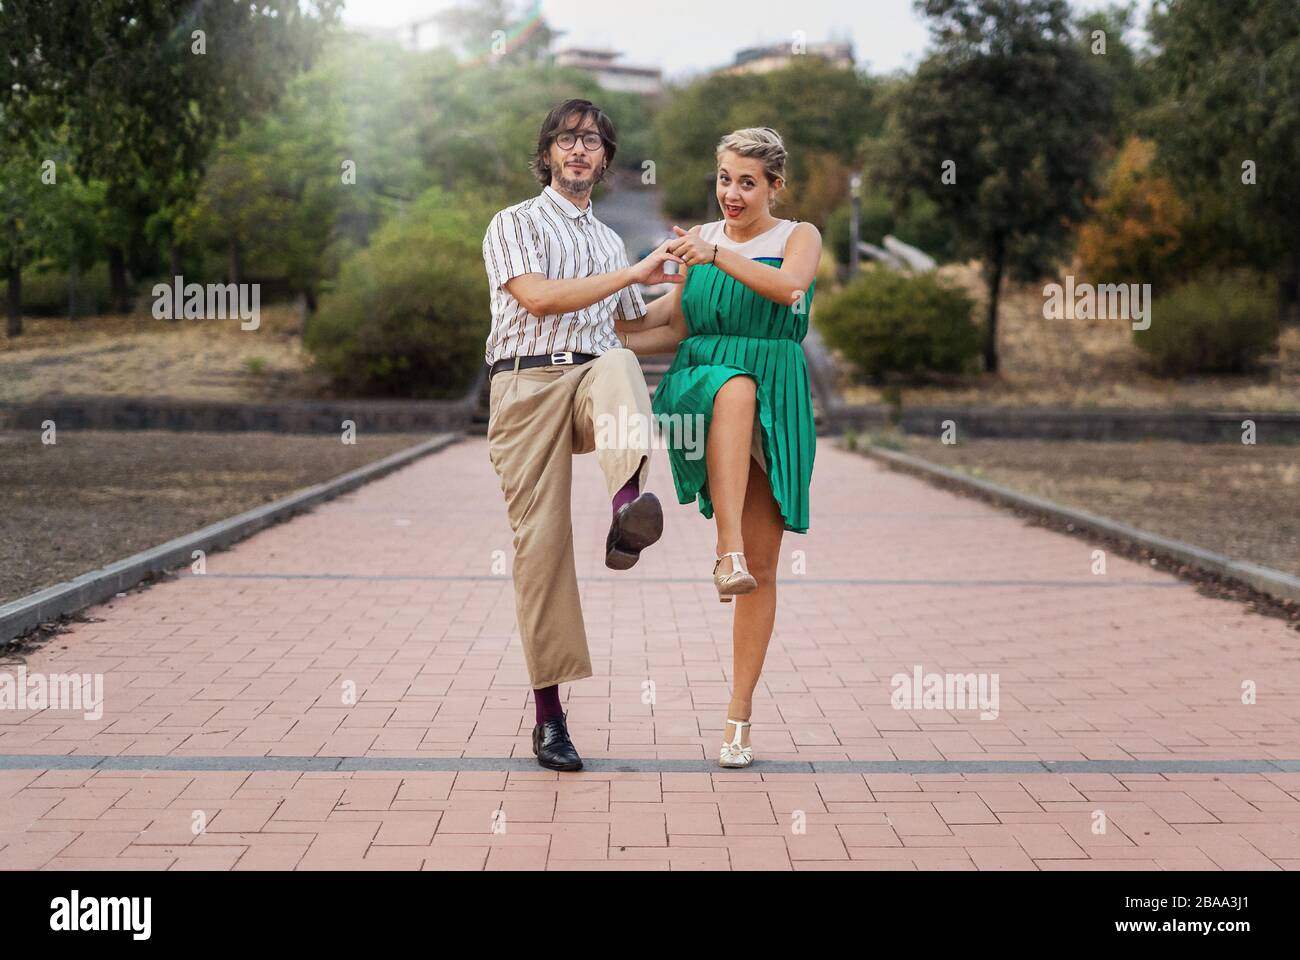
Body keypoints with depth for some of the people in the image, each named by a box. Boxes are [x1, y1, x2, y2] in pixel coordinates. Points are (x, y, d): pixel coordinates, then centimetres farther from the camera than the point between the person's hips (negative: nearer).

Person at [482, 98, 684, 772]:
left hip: (589, 376, 3)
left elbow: (632, 327, 34)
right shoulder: (515, 223, 10)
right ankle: (548, 713, -3)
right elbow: (538, 297, -8)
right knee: (540, 539, -9)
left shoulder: (612, 242, 26)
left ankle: (629, 503, -62)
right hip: (527, 380, -3)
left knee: (617, 365, -35)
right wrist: (634, 273, -9)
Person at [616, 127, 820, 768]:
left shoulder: (799, 237, 6)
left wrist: (716, 254, -27)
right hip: (701, 381, 1)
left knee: (762, 567, -3)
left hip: (775, 403, -1)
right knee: (734, 386, -40)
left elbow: (787, 286, -17)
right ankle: (727, 551, -49)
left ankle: (738, 716, 5)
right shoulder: (701, 238, 16)